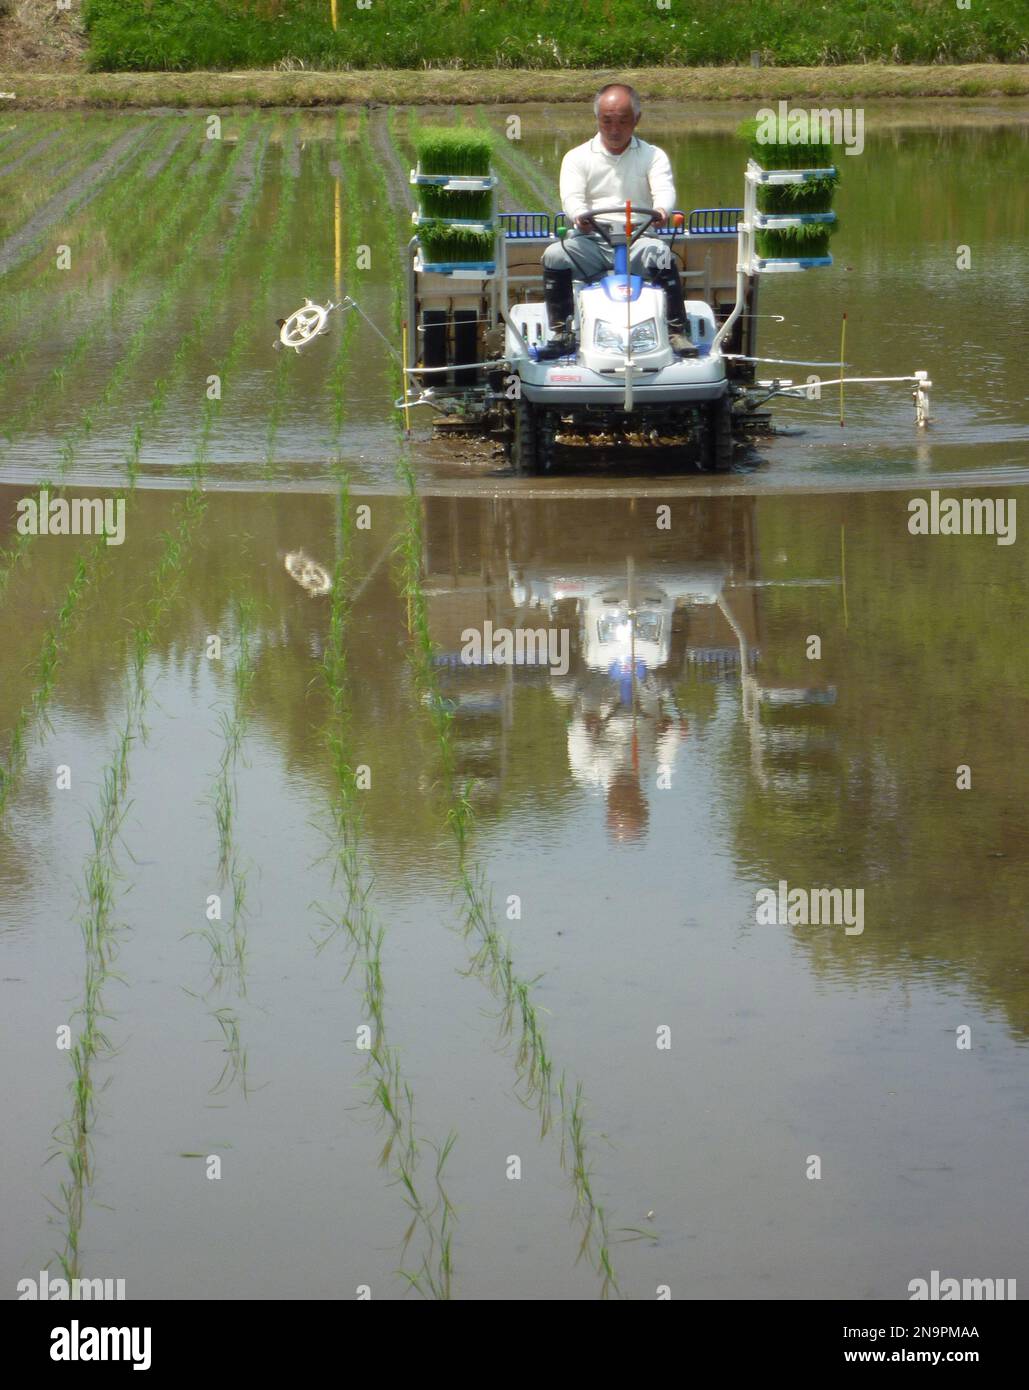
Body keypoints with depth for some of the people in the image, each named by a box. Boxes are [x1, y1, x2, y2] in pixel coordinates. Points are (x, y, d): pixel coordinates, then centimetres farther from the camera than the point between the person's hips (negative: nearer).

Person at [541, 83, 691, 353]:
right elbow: (571, 196, -6)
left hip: (637, 239, -1)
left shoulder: (653, 156, 11)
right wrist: (579, 215, -33)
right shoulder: (578, 157, 11)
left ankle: (677, 331, -29)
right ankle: (559, 331, -20)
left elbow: (664, 189, -8)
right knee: (554, 256, -28)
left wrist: (661, 210, -35)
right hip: (590, 240, 1)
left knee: (660, 254, -33)